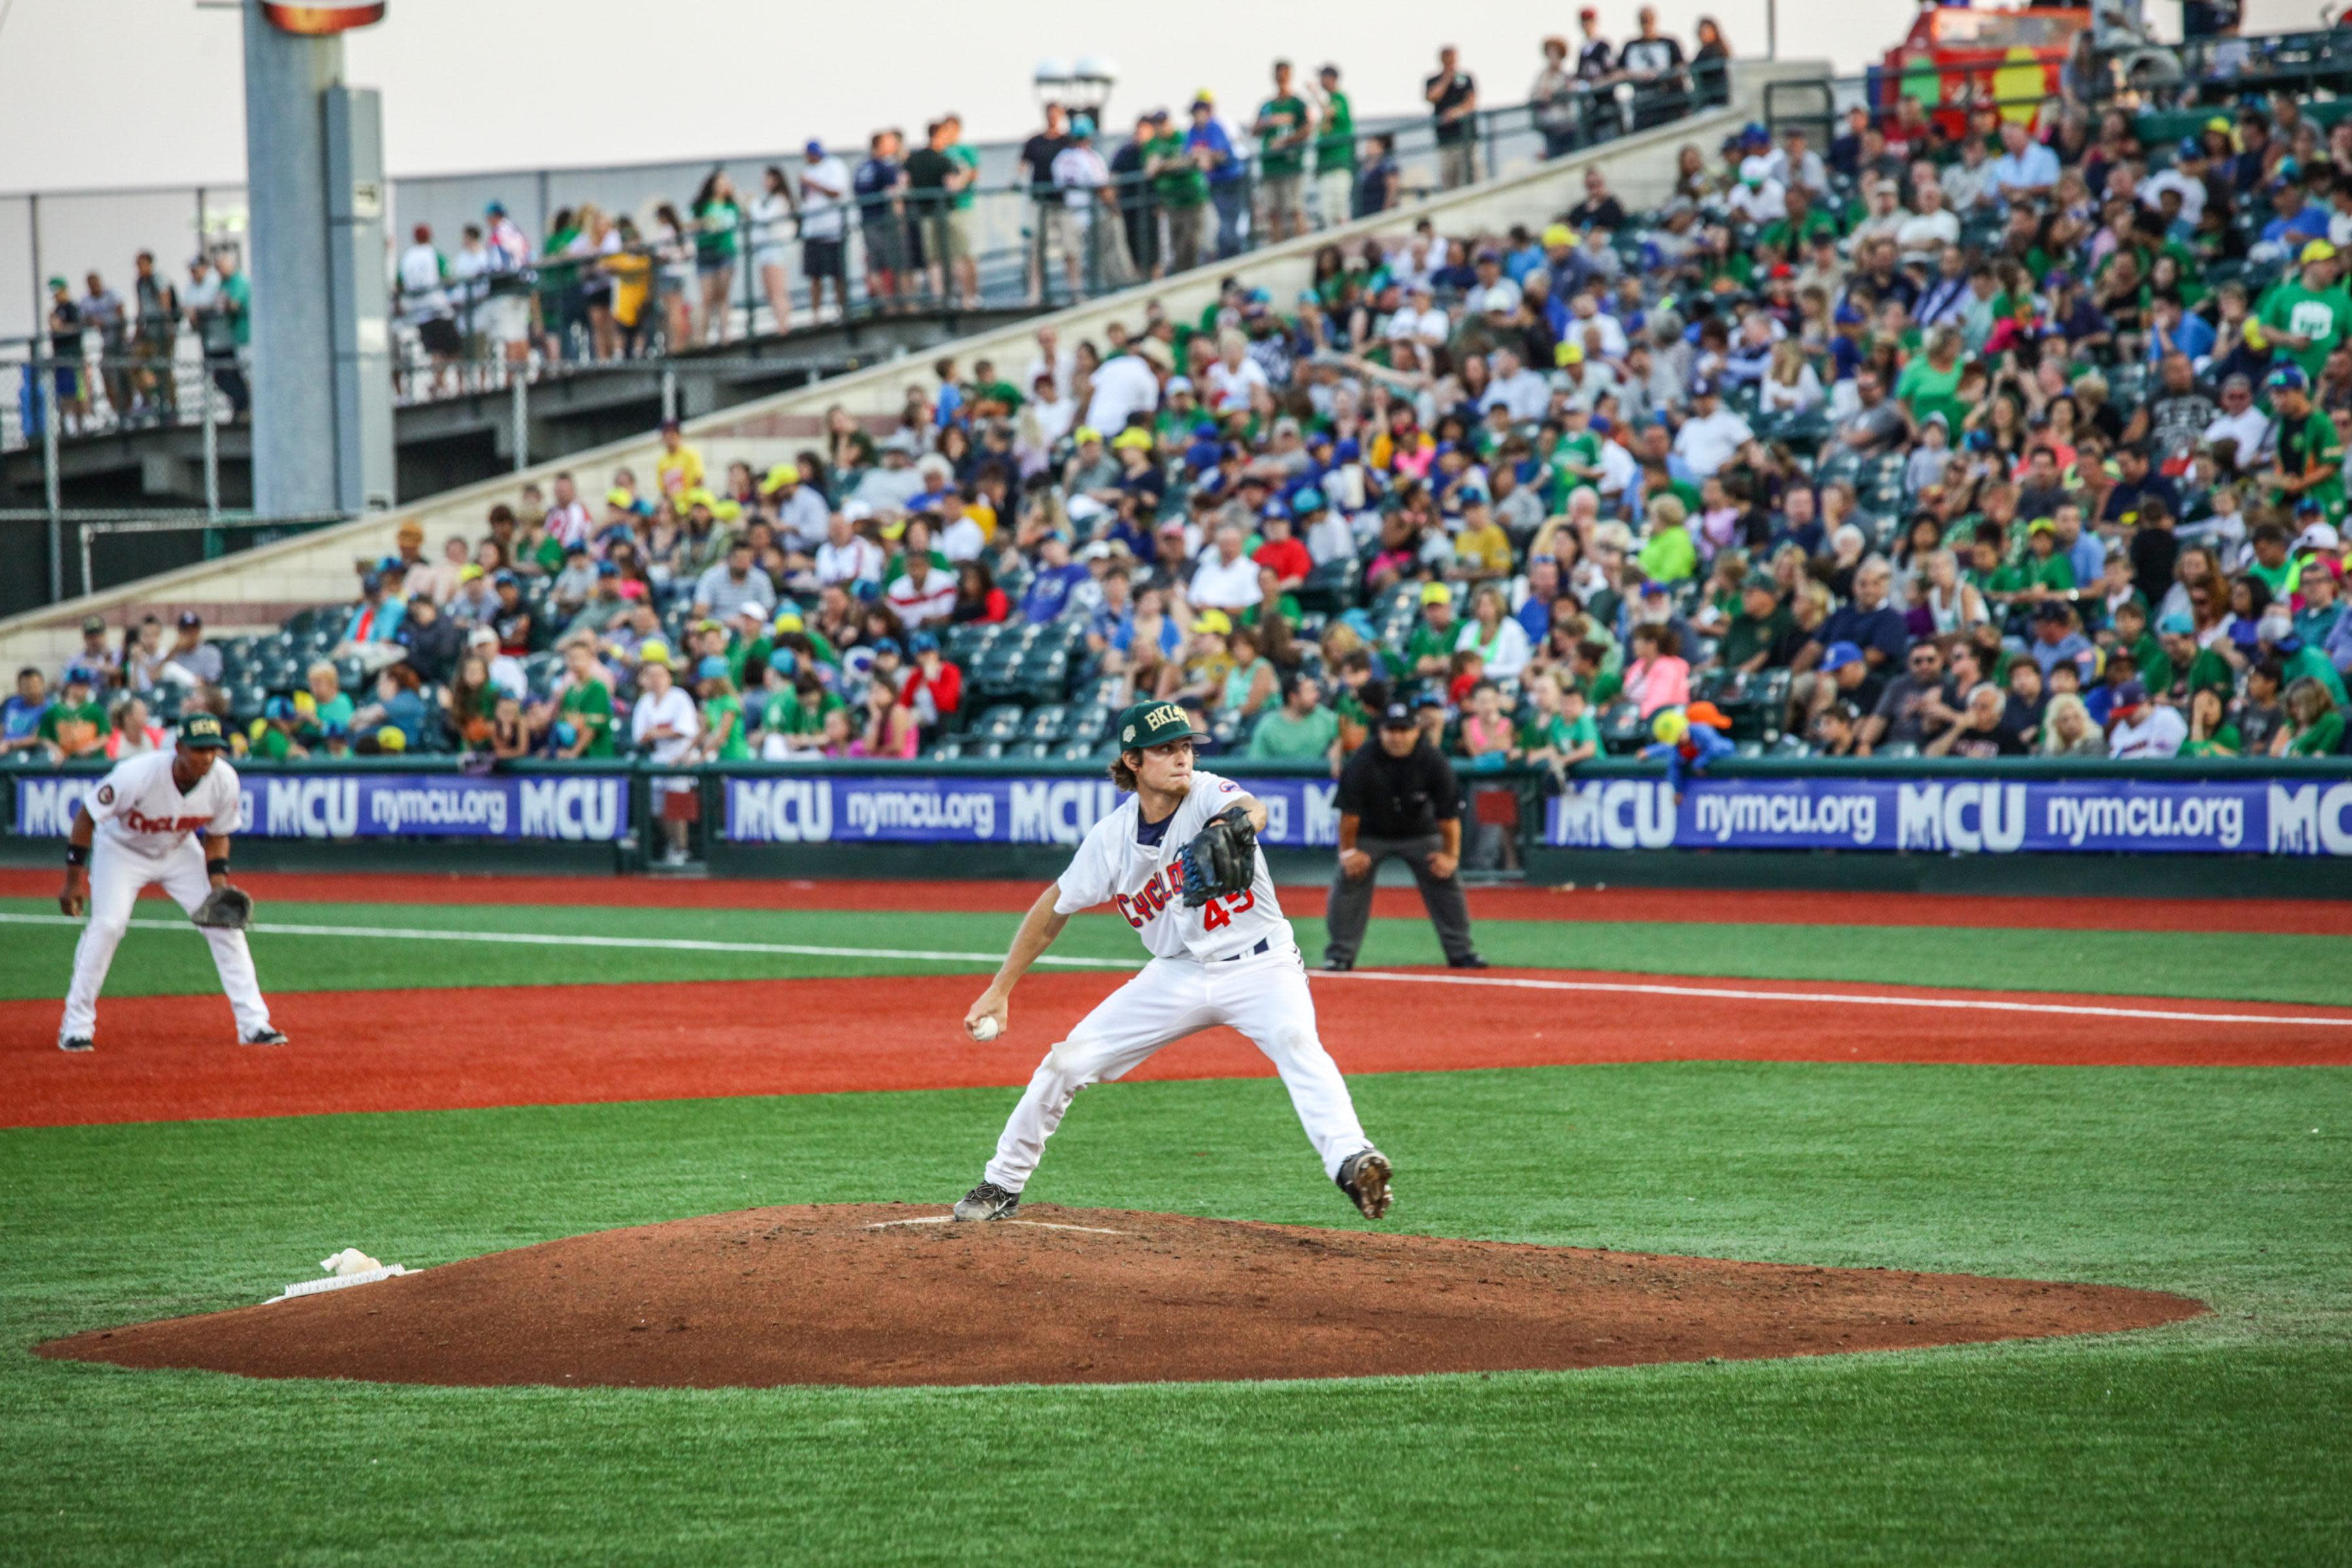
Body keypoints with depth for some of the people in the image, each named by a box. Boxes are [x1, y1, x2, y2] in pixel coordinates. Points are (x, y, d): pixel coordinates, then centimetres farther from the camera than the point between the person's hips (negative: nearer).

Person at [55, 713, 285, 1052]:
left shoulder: (224, 780, -23)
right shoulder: (138, 775, -36)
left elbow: (217, 834, -3)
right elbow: (86, 817, -23)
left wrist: (218, 877, -20)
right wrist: (73, 881, -22)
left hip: (179, 851, 4)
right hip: (123, 848, -4)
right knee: (107, 925, -21)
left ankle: (254, 1024, 0)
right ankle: (76, 1027, -9)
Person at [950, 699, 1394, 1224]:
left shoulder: (1208, 794, -15)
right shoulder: (1112, 837, -5)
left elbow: (1250, 808, -40)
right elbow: (1053, 909, 7)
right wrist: (999, 990, 8)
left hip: (1260, 966, -4)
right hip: (1178, 975, 4)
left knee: (1294, 1039, -34)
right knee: (1067, 1061, 1)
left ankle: (1350, 1161, -50)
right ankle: (1004, 1184, 20)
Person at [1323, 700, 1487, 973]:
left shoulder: (1434, 762, -22)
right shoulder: (1363, 761, -25)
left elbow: (1449, 813, -16)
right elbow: (1350, 810, -18)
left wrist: (1451, 855, -15)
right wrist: (1348, 850, -16)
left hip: (1420, 833, 1)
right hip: (1369, 834, -1)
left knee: (1446, 879, -3)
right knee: (1349, 880, -12)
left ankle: (1461, 951, 8)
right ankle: (1340, 954, -4)